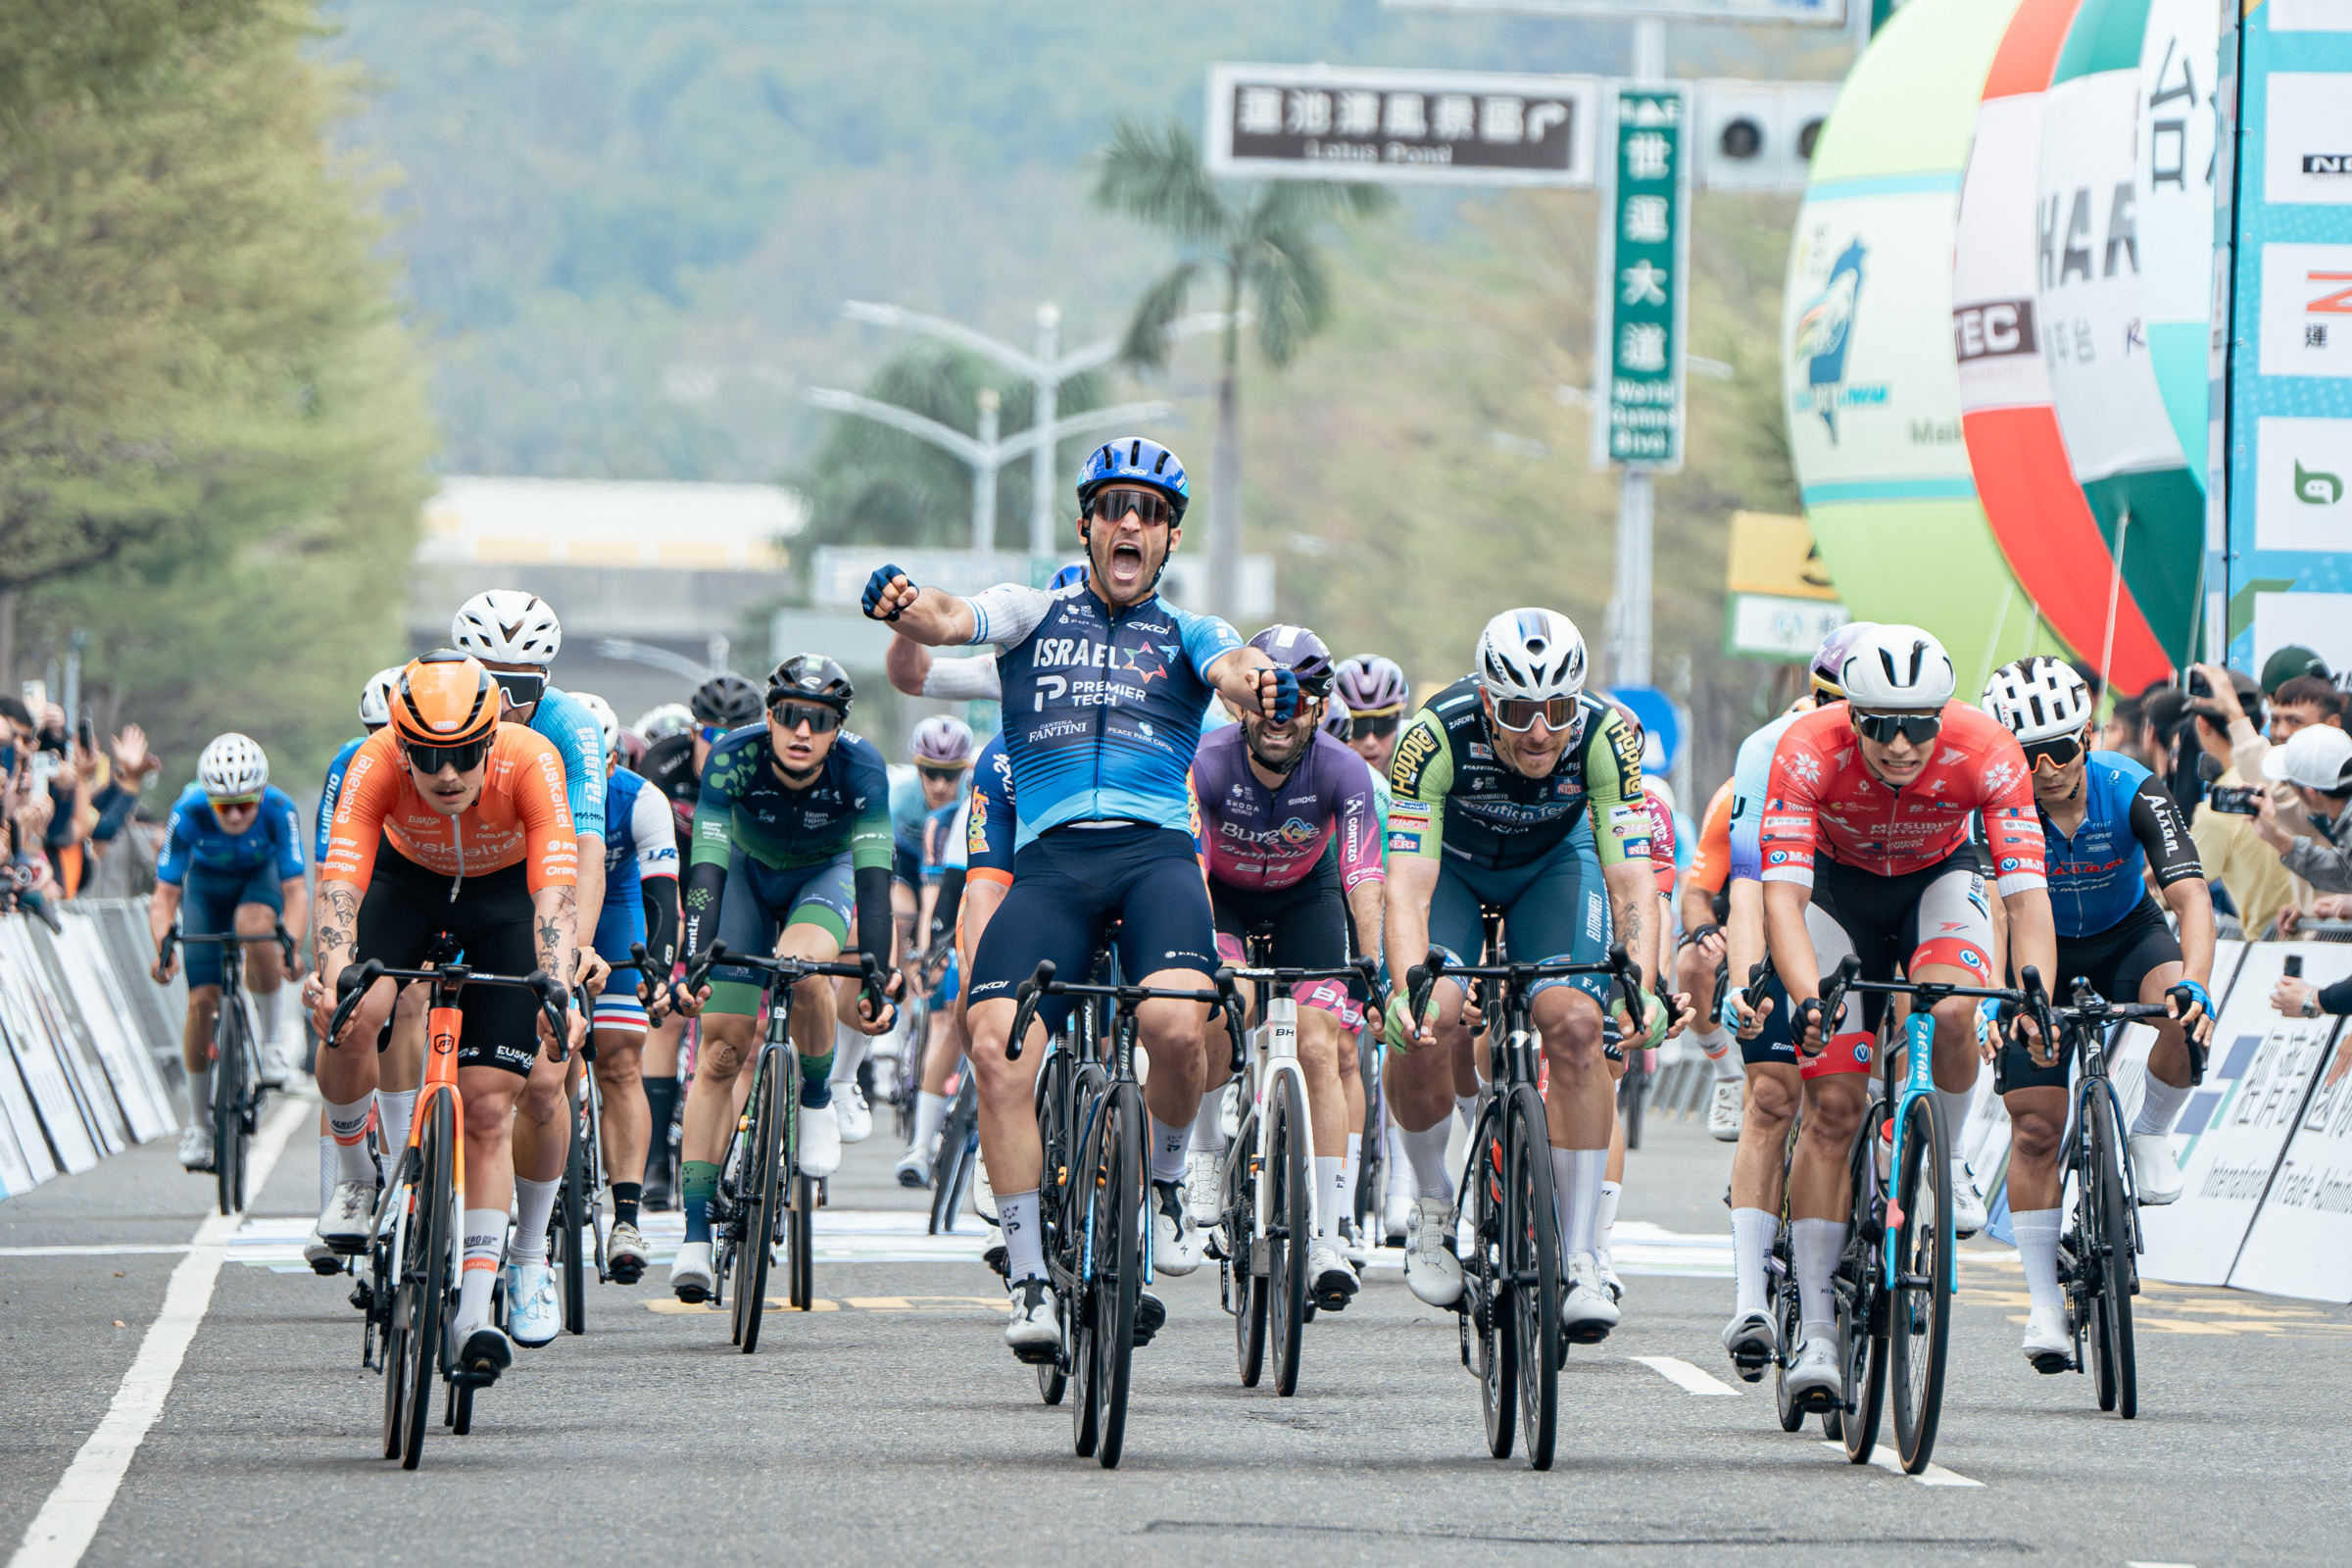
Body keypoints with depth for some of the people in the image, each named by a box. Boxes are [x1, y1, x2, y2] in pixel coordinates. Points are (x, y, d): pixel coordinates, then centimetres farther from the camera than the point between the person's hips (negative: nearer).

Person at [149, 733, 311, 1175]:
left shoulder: (279, 810, -33)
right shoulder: (188, 813, -33)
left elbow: (295, 889, -34)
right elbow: (165, 894, -30)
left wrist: (292, 946, -51)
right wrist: (162, 948, -47)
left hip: (259, 878, -1)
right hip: (206, 885, 1)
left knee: (254, 926, -37)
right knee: (202, 1000, -9)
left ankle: (270, 1042, -17)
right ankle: (199, 1123, 5)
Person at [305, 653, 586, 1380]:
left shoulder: (530, 762, -36)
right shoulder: (376, 766, -34)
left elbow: (556, 890, -44)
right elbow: (341, 876, -42)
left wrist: (558, 991, -59)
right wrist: (332, 971, -61)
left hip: (507, 890, -1)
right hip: (407, 877, 1)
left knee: (491, 1102, -11)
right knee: (350, 1019, -28)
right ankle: (357, 1174, 1)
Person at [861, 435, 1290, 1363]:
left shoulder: (1188, 635, 19)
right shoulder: (1034, 615, 18)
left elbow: (1232, 670, -4)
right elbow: (949, 621, -2)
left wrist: (1257, 686, -30)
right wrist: (904, 610, -27)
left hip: (1156, 850, 0)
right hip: (1051, 859, 0)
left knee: (1174, 1022, -29)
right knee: (996, 1045, -21)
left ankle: (1164, 1182, 2)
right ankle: (1030, 1280, -11)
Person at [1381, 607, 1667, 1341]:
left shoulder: (1608, 736, -32)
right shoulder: (1437, 736, -36)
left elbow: (1630, 876, -34)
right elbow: (1408, 883, -40)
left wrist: (1643, 985, -49)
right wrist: (1410, 986, -56)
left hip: (1553, 864, 1)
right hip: (1454, 864, -1)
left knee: (1574, 1025, -22)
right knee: (1428, 1024, -25)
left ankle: (1581, 1259, -16)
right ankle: (1433, 1205, 3)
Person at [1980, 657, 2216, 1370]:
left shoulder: (2131, 791, -27)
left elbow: (2190, 893, -36)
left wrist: (2194, 982, -53)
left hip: (2128, 936, 0)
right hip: (2045, 950, 0)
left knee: (2186, 1017, -34)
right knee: (2035, 1125, -9)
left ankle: (2151, 1135, -4)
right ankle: (2045, 1305, 0)